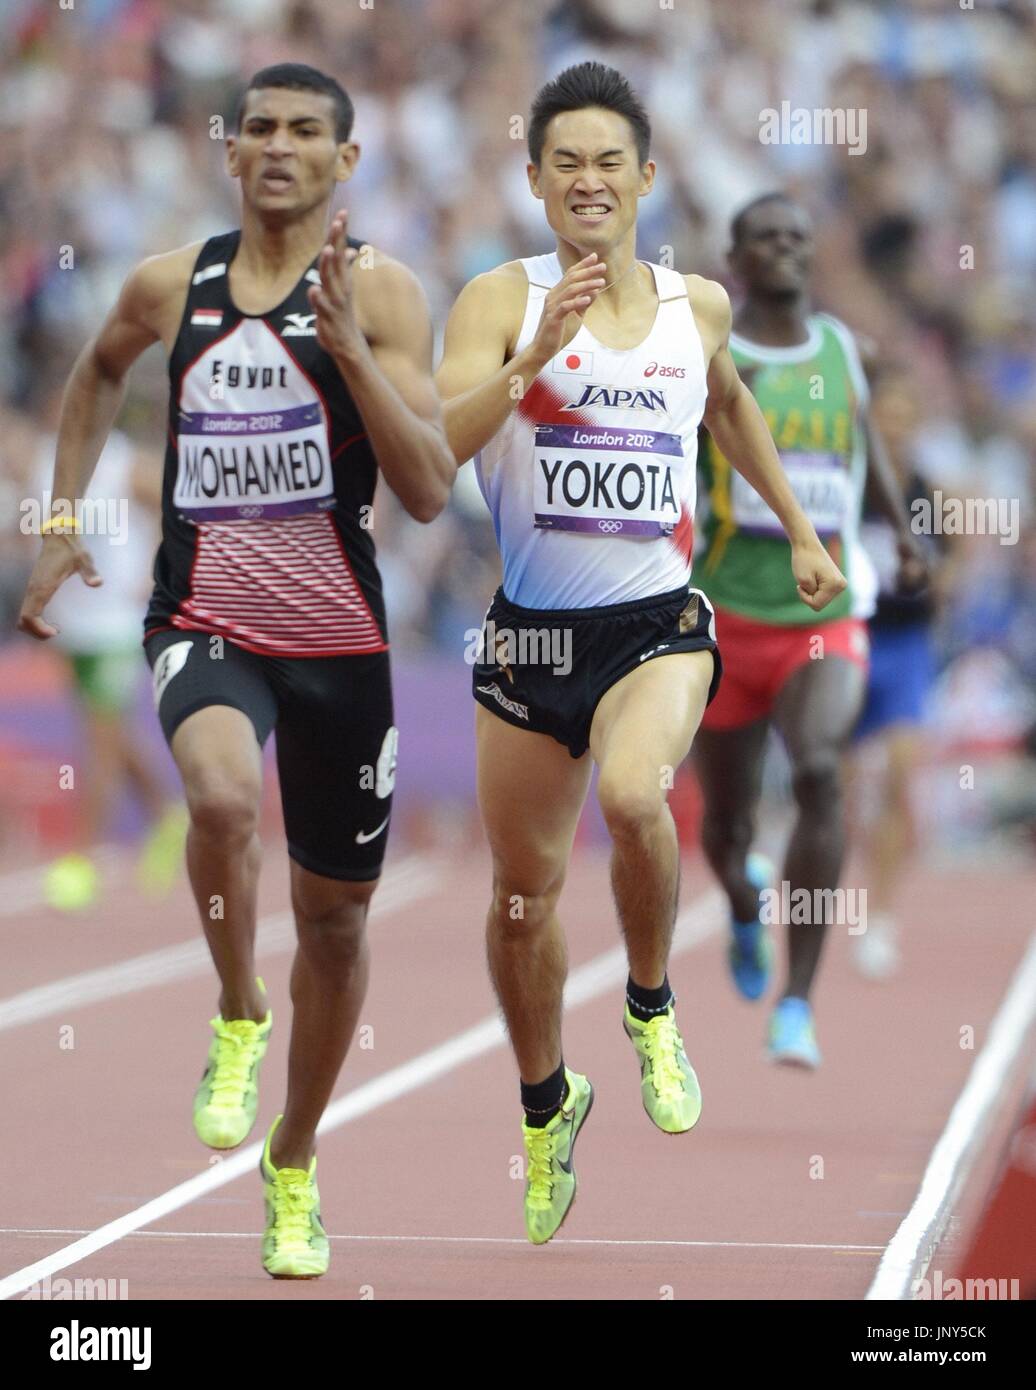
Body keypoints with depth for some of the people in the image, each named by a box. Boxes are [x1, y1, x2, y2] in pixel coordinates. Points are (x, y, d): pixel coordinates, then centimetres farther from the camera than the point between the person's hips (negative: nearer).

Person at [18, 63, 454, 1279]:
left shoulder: (379, 291, -5)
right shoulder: (171, 286, 4)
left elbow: (429, 492, -14)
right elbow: (98, 371, 27)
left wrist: (346, 343, -22)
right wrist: (63, 517, 19)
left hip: (339, 642, 0)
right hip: (205, 626, 0)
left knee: (334, 915, 10)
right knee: (224, 794, -33)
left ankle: (292, 1170, 32)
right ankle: (238, 1022, -7)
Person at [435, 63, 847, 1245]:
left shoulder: (698, 305, 6)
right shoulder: (501, 300, -5)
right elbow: (436, 442, -19)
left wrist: (799, 529, 31)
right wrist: (537, 355, -29)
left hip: (659, 626, 0)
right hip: (533, 630, 0)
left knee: (632, 793, -32)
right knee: (523, 894, 10)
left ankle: (652, 1008, -4)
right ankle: (545, 1106, 36)